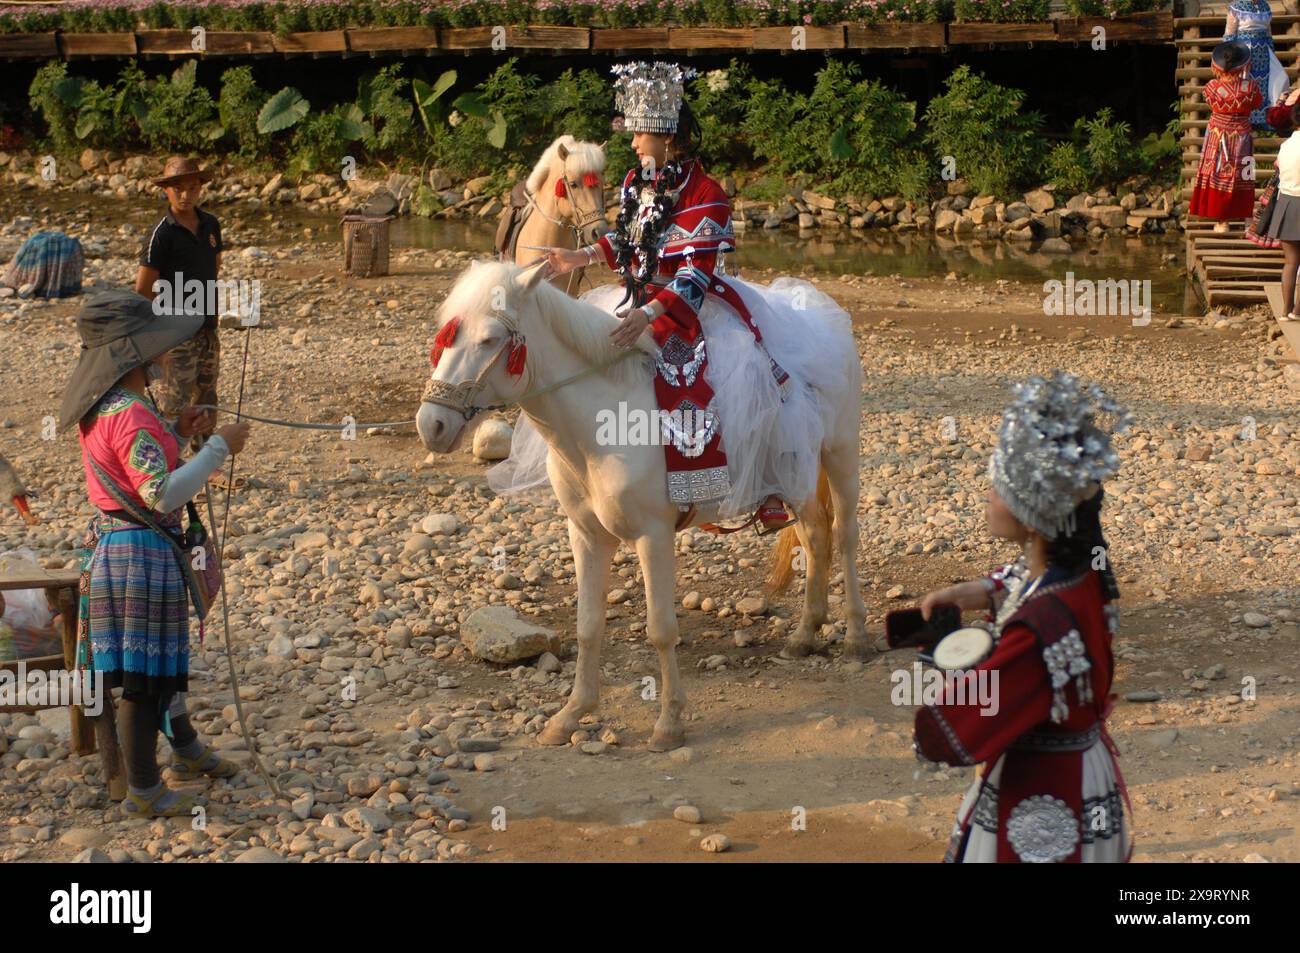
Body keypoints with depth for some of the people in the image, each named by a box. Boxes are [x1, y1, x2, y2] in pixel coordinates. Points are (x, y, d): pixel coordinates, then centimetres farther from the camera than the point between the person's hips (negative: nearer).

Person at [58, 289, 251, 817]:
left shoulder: (103, 408, 8)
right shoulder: (131, 415, -24)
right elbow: (163, 495, -29)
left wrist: (175, 434, 9)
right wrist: (218, 447, -23)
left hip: (112, 543, 10)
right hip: (142, 552, -10)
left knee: (164, 657, 26)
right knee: (146, 673, 1)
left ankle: (186, 751, 44)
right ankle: (142, 790, 12)